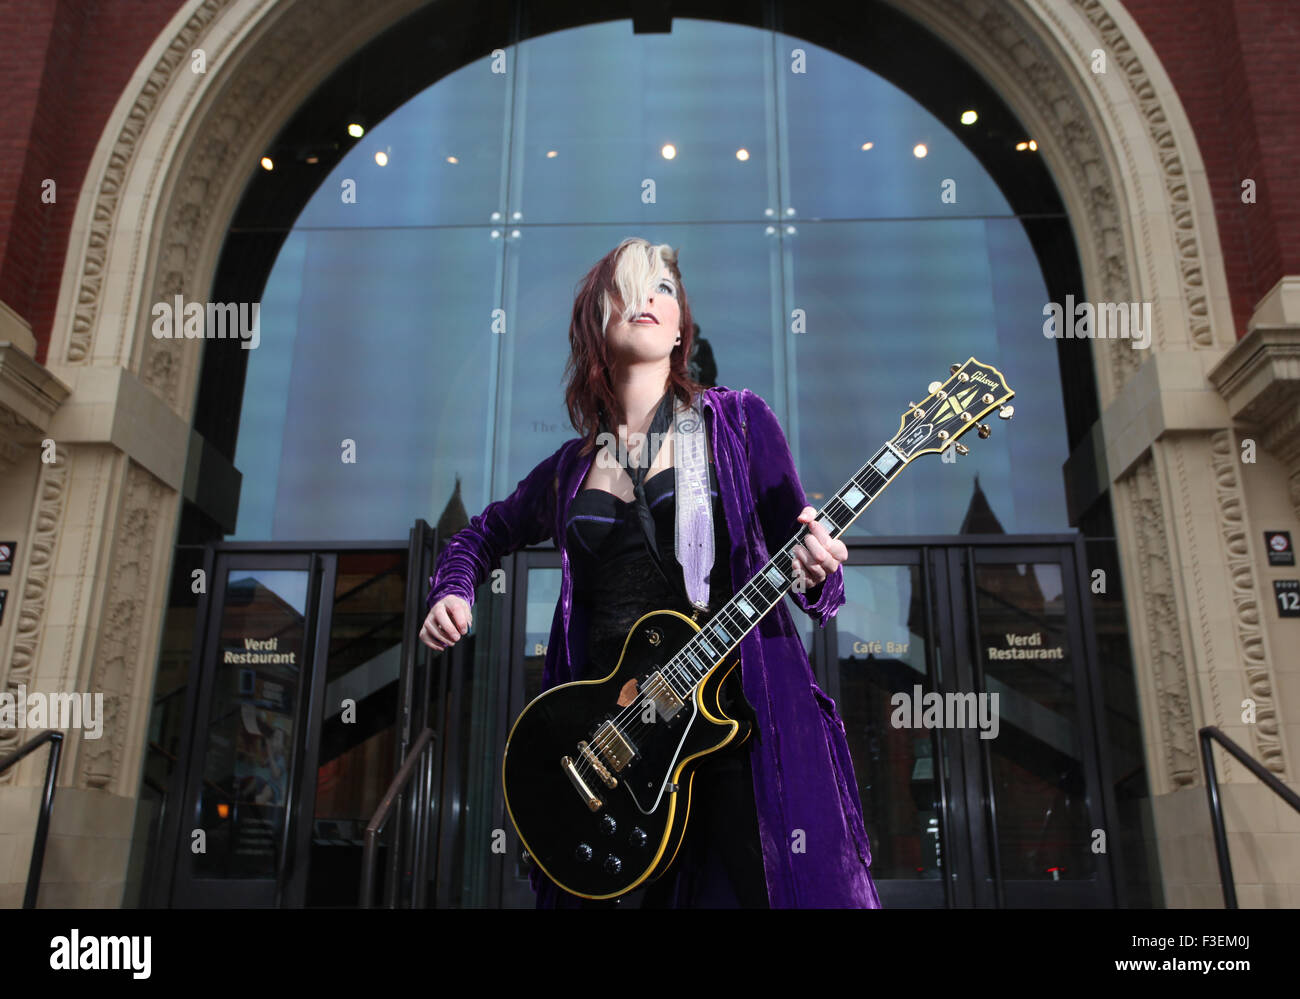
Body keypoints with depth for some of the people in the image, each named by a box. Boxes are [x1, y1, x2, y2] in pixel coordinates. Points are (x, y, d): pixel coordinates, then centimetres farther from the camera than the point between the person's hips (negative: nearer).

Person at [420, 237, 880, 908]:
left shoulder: (736, 422, 4)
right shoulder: (572, 469, 12)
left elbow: (798, 554, 3)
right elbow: (482, 535, 27)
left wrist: (811, 573, -20)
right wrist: (452, 594, 7)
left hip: (741, 715, -2)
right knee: (607, 894, 5)